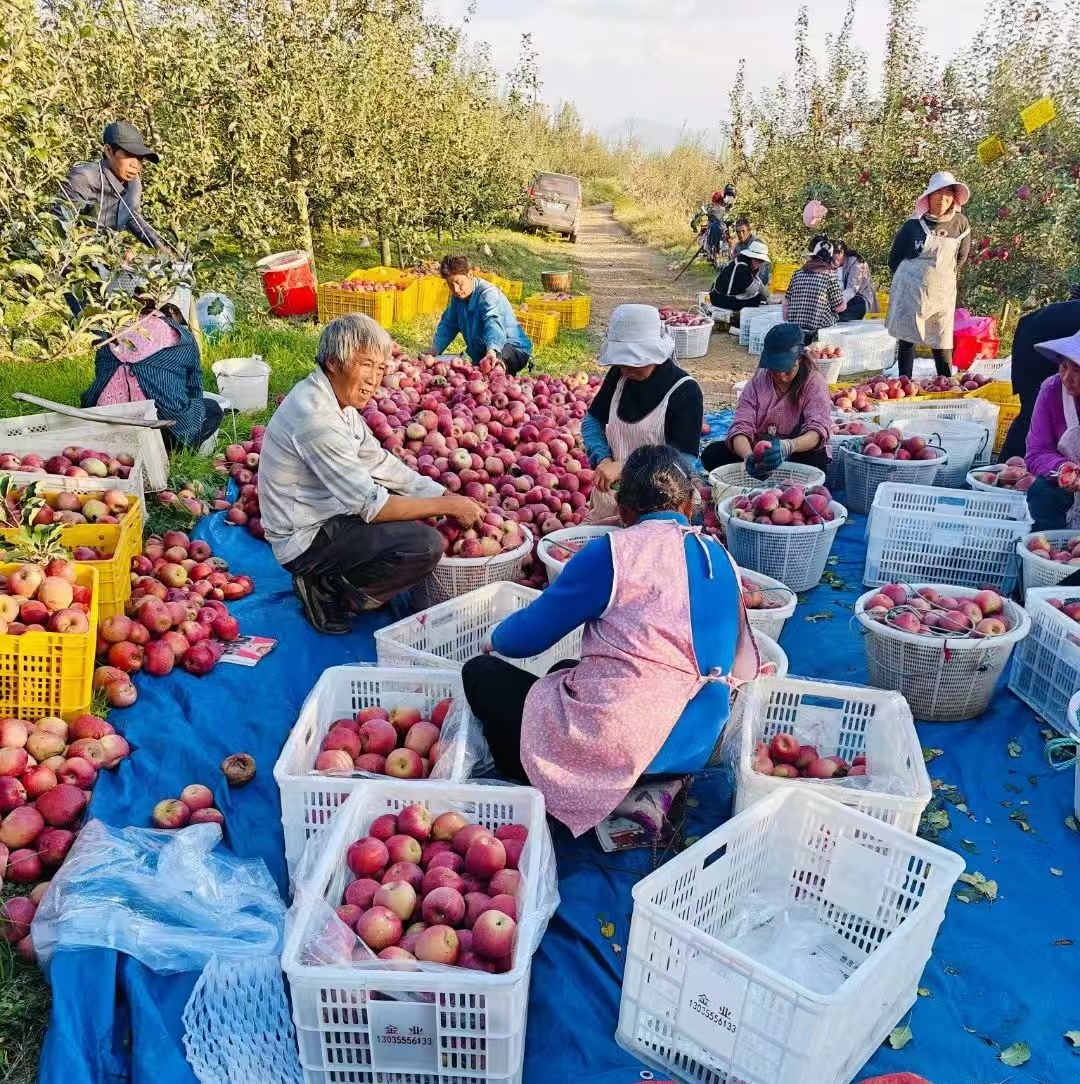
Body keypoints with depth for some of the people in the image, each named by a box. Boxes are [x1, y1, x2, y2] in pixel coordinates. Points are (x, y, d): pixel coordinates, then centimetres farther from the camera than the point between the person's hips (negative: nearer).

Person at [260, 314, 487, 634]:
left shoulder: (339, 401, 3)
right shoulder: (315, 416, -27)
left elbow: (381, 462, 8)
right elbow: (371, 505, -26)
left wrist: (447, 496, -2)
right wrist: (448, 506, -17)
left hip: (324, 517, 10)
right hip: (305, 540, -10)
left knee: (418, 500, 18)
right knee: (426, 544, -22)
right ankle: (328, 592, -3)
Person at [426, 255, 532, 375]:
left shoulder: (488, 293, -23)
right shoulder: (457, 296, 3)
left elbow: (493, 322, -41)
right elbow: (447, 325, 10)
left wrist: (492, 352, -60)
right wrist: (433, 351, -8)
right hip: (482, 352, 8)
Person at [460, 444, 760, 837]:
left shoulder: (613, 552, -10)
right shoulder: (722, 559, 8)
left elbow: (529, 634, -1)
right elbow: (744, 670, 15)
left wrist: (496, 639, 21)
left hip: (615, 745, -7)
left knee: (480, 672, 12)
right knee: (568, 672, 30)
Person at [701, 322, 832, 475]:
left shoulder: (814, 382, -8)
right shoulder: (757, 382, -2)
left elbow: (818, 430, -23)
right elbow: (741, 428, -14)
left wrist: (787, 447, -47)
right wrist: (749, 456, -39)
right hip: (758, 452, 3)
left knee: (816, 459, -37)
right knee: (711, 453, -21)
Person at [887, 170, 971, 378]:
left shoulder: (960, 224, 0)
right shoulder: (913, 225, -6)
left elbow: (961, 258, 14)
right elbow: (895, 258, 5)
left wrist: (946, 278, 13)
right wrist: (911, 277, 12)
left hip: (943, 291, 2)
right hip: (910, 289, -1)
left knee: (942, 341, 3)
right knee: (907, 339, -1)